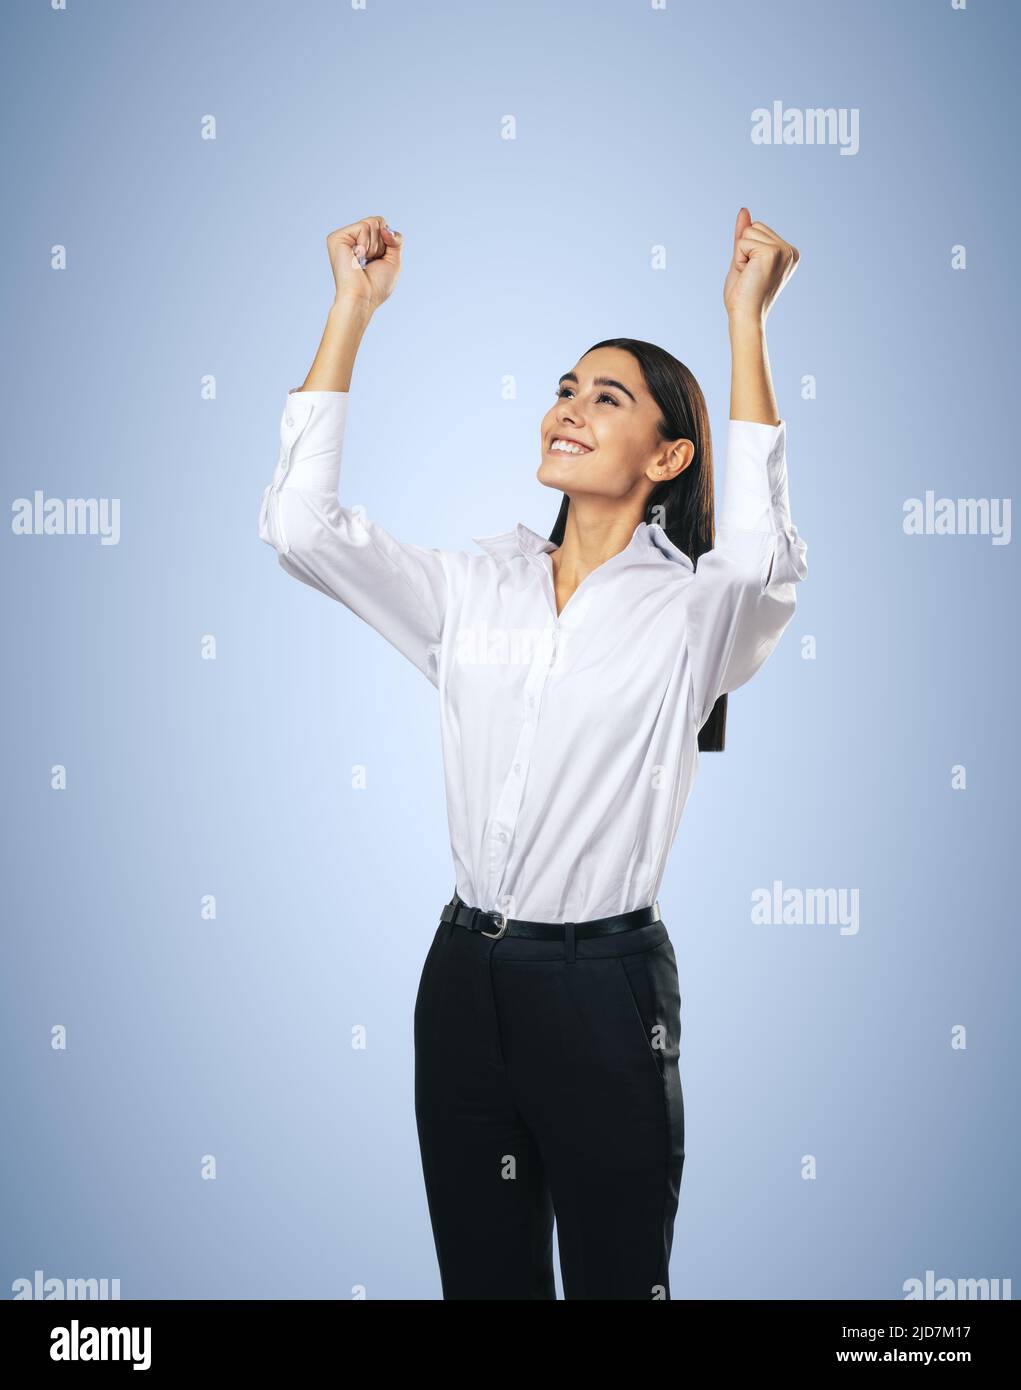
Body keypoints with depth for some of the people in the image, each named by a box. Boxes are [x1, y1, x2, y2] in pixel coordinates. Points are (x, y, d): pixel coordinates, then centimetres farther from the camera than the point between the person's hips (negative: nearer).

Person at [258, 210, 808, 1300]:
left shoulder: (689, 609, -5)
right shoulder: (477, 587, 6)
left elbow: (762, 555, -28)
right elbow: (302, 526, -5)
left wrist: (746, 319, -26)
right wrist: (353, 308, -5)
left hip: (606, 986, -4)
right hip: (465, 974, 4)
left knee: (615, 1276, 10)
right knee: (481, 1271, 16)